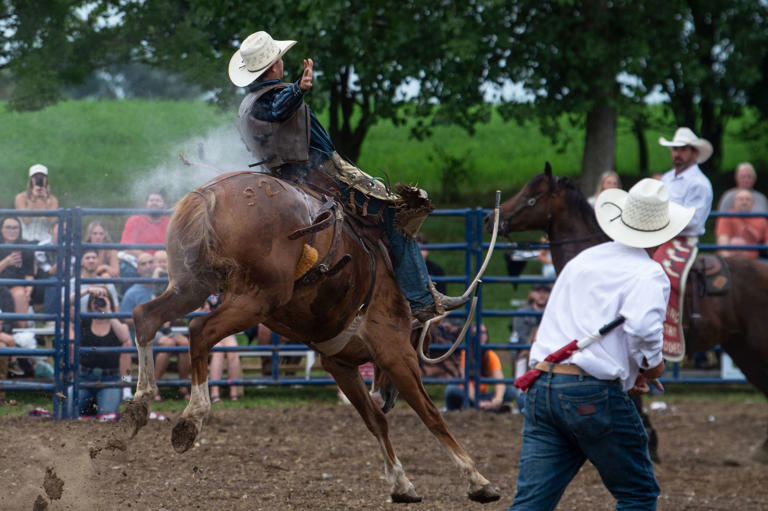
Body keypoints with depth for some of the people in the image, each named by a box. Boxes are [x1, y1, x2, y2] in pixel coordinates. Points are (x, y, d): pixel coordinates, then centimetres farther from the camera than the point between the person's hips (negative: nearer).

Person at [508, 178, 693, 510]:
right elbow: (642, 327, -24)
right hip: (593, 394, -6)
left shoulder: (583, 259, 21)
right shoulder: (648, 274, -4)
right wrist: (652, 364, -3)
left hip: (541, 388, 6)